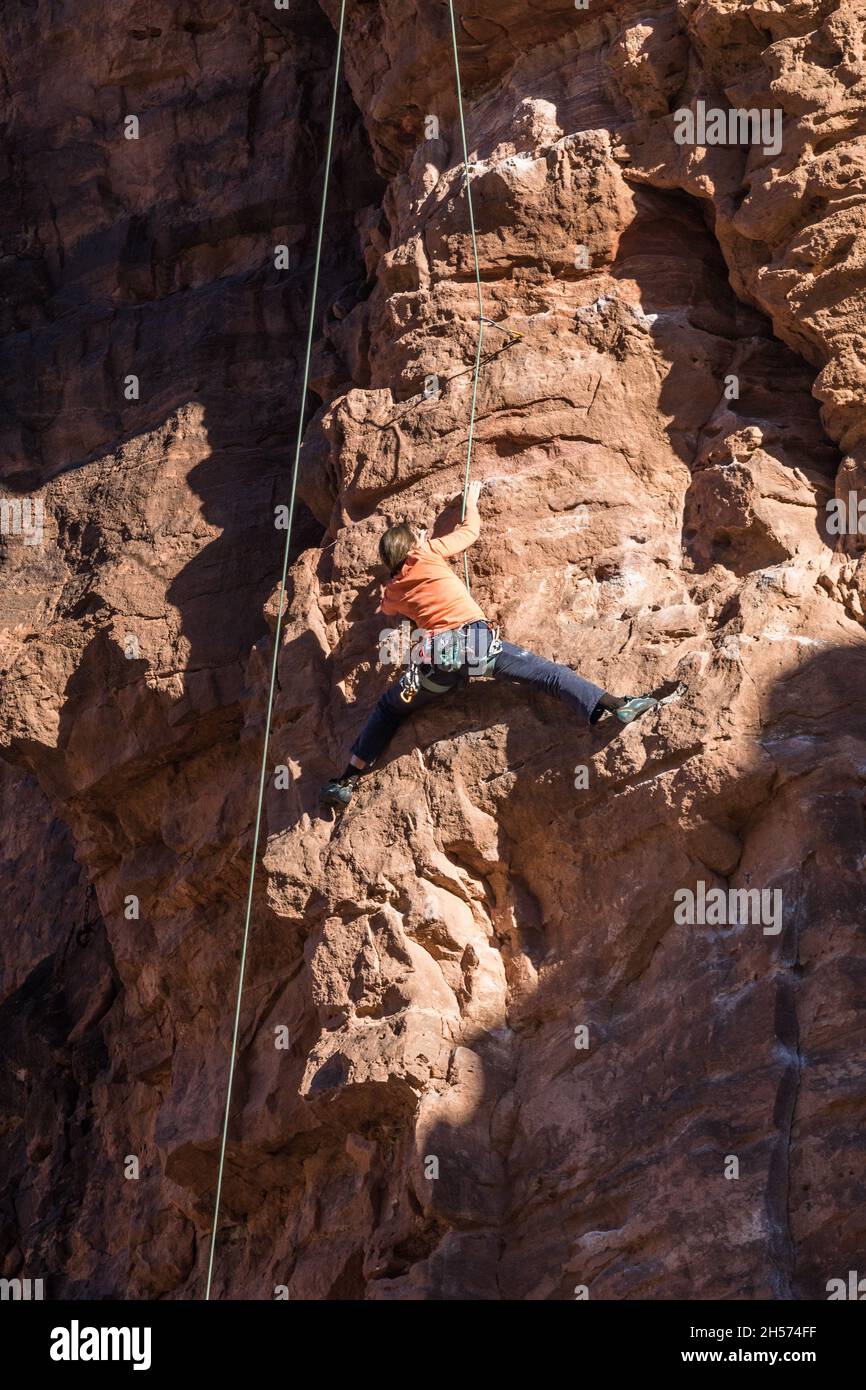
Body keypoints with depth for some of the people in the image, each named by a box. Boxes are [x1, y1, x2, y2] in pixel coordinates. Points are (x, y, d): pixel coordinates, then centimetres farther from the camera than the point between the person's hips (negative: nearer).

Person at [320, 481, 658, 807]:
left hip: (436, 659, 3)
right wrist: (471, 501, 46)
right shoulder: (430, 554, 12)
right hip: (476, 642, -3)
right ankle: (617, 706, -23)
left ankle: (346, 781, 17)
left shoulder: (392, 592, 22)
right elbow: (471, 530, 25)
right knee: (548, 674, -6)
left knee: (388, 709, 23)